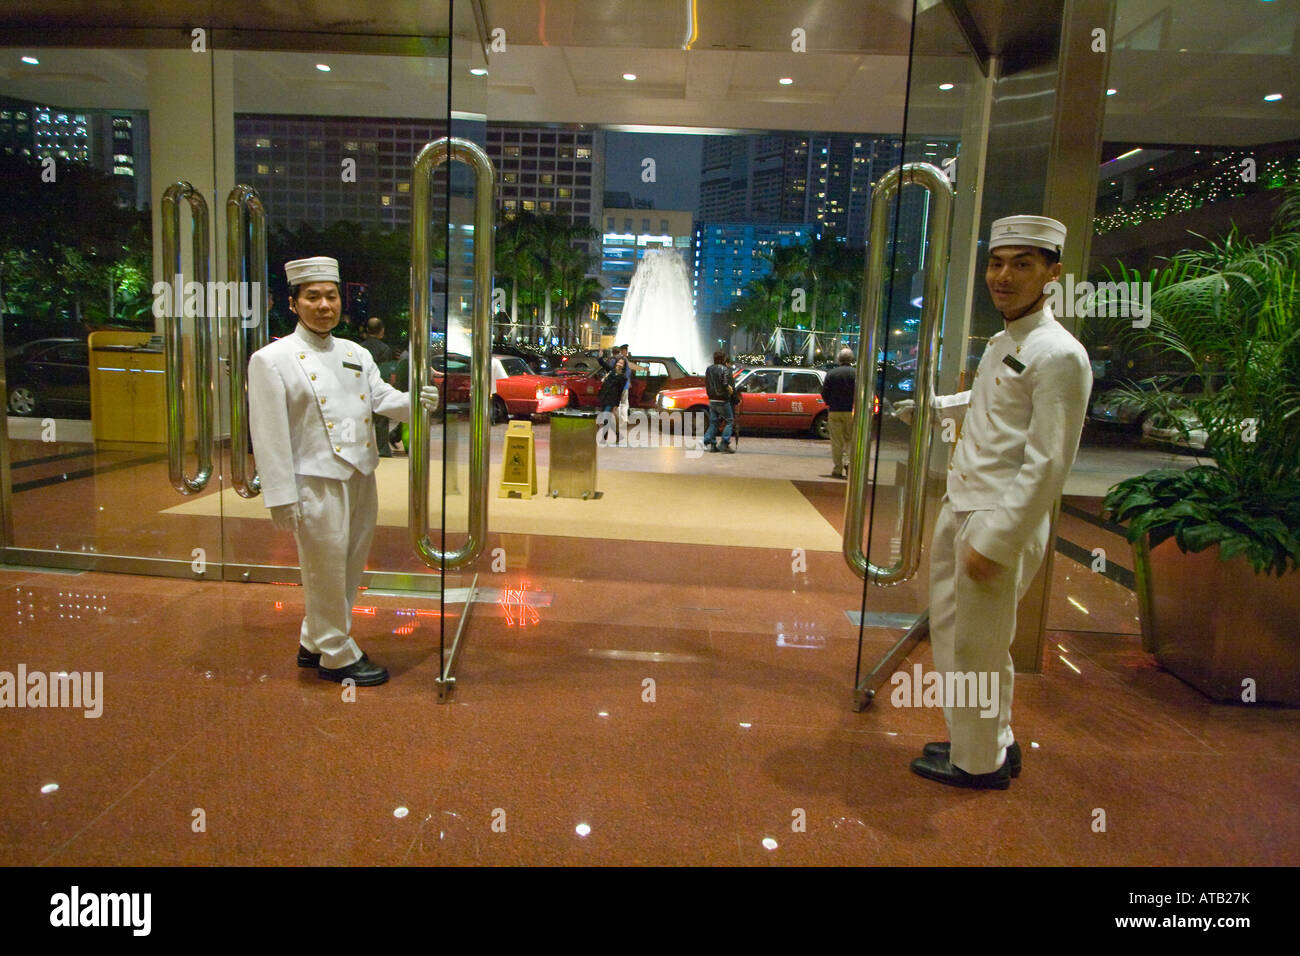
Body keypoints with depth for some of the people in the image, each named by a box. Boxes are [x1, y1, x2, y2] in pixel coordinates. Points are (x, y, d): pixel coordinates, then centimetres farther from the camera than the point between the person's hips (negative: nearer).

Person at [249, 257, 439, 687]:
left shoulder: (356, 354, 14)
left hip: (361, 477, 7)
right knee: (326, 572, 3)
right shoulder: (271, 360, -6)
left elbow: (382, 398, 3)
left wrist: (417, 401, -20)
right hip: (317, 483, -7)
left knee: (350, 569, 16)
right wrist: (281, 497, -15)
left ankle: (313, 644, 35)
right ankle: (337, 656, 21)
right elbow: (270, 436, -11)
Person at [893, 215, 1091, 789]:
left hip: (1002, 524, -9)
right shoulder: (1001, 344, 11)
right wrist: (931, 407, 44)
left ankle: (981, 762, 25)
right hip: (960, 508, 9)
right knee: (949, 631, 19)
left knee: (979, 651, 4)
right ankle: (990, 741, 37)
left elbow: (1048, 465, -20)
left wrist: (996, 542, -21)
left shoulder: (1059, 355, -16)